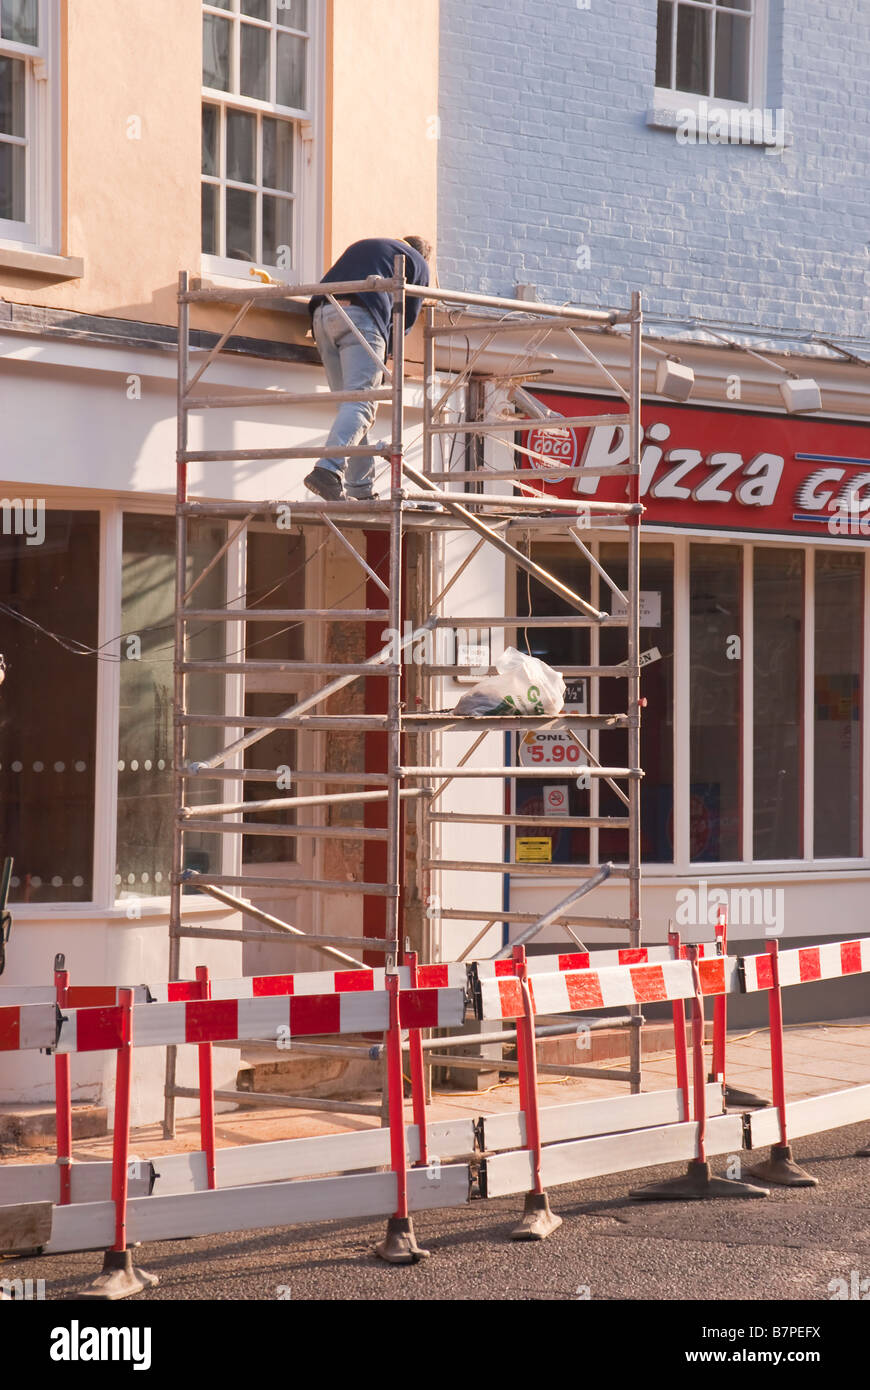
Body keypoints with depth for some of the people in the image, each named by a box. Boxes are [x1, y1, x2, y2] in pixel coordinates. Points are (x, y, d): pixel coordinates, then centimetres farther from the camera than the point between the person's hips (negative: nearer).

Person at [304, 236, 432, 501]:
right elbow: (407, 320, 13)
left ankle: (361, 491, 4)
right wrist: (385, 353, 28)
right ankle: (328, 469, -38)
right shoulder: (417, 263, 20)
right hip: (359, 316, -6)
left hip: (322, 314, 6)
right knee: (360, 404, -15)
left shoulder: (362, 246, 36)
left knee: (349, 404, 9)